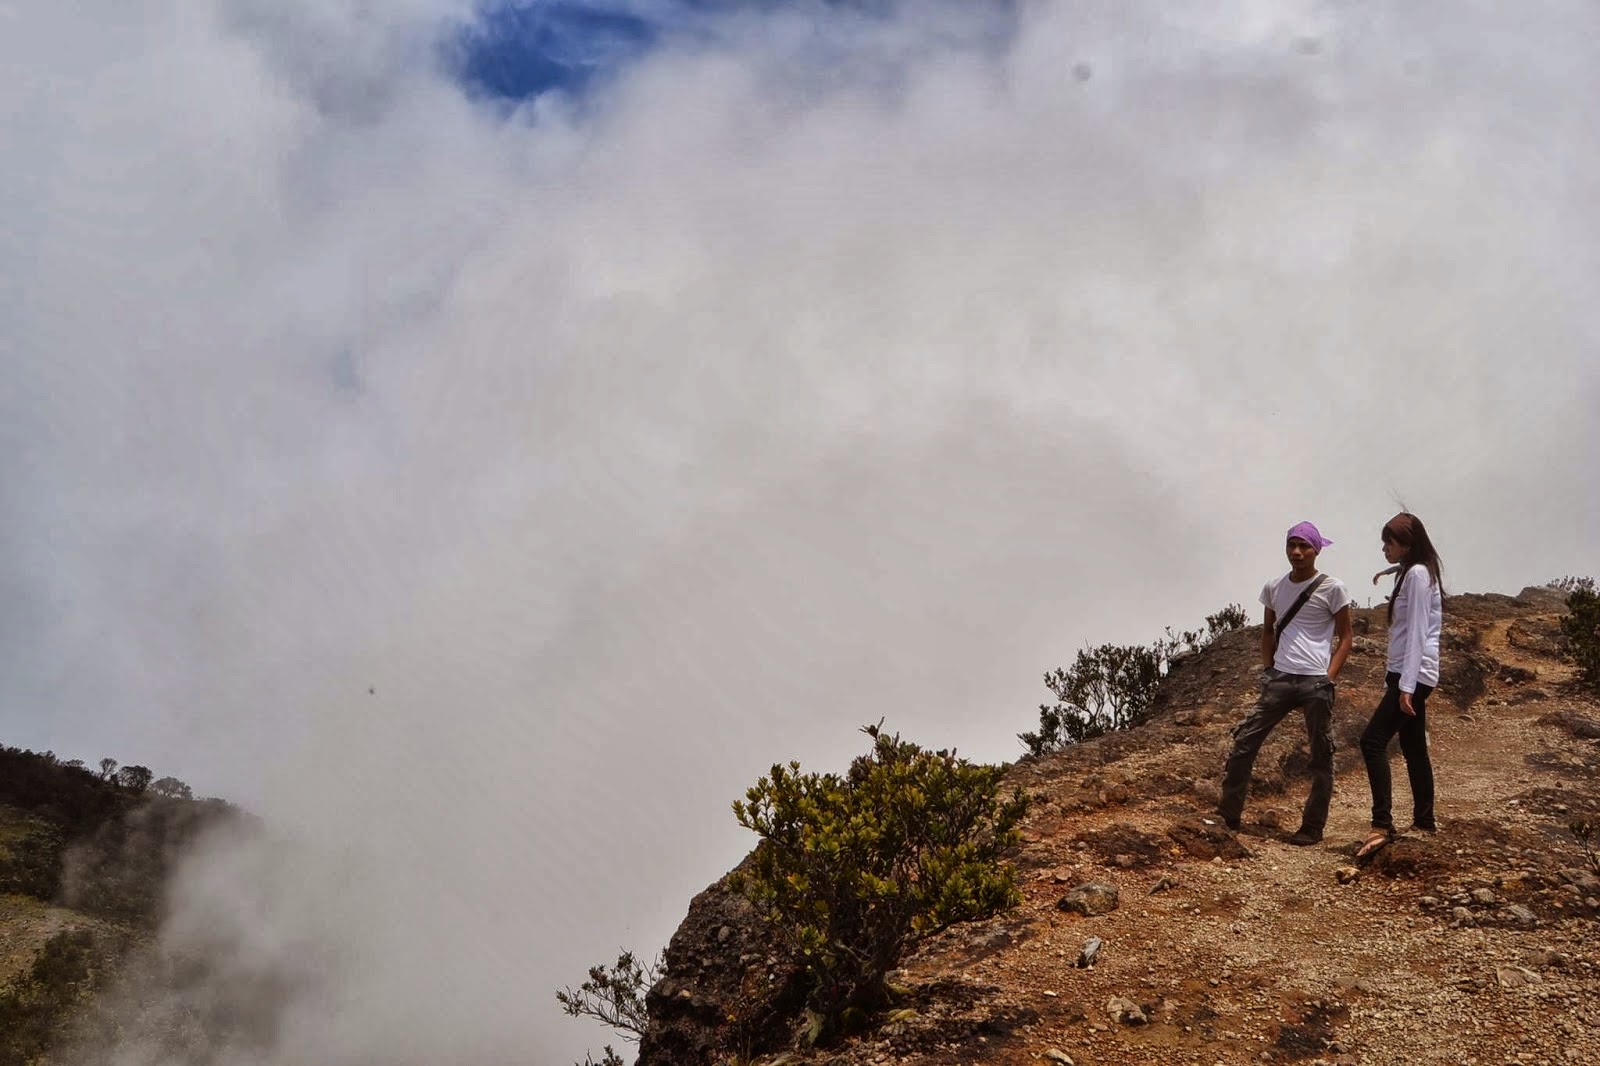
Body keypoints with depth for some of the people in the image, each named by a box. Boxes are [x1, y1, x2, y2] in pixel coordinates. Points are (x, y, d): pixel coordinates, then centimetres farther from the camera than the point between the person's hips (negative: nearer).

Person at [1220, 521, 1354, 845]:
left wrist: (1329, 677, -8)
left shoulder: (1331, 589, -3)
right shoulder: (1274, 588, 10)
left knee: (1321, 755, 4)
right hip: (1280, 679, 4)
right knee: (1244, 742, -3)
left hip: (1316, 683, -4)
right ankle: (1229, 815, 4)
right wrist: (1267, 669, 10)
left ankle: (1312, 827, 13)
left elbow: (1344, 637, 1)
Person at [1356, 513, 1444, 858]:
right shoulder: (1411, 575, 18)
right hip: (1406, 674, 10)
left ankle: (1382, 826, -23)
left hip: (1414, 674, -10)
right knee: (1413, 747, 13)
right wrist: (1393, 680, 21)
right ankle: (1424, 822, 20)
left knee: (1373, 741, -18)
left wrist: (1406, 686, -21)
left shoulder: (1417, 574, -12)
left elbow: (1416, 633, -18)